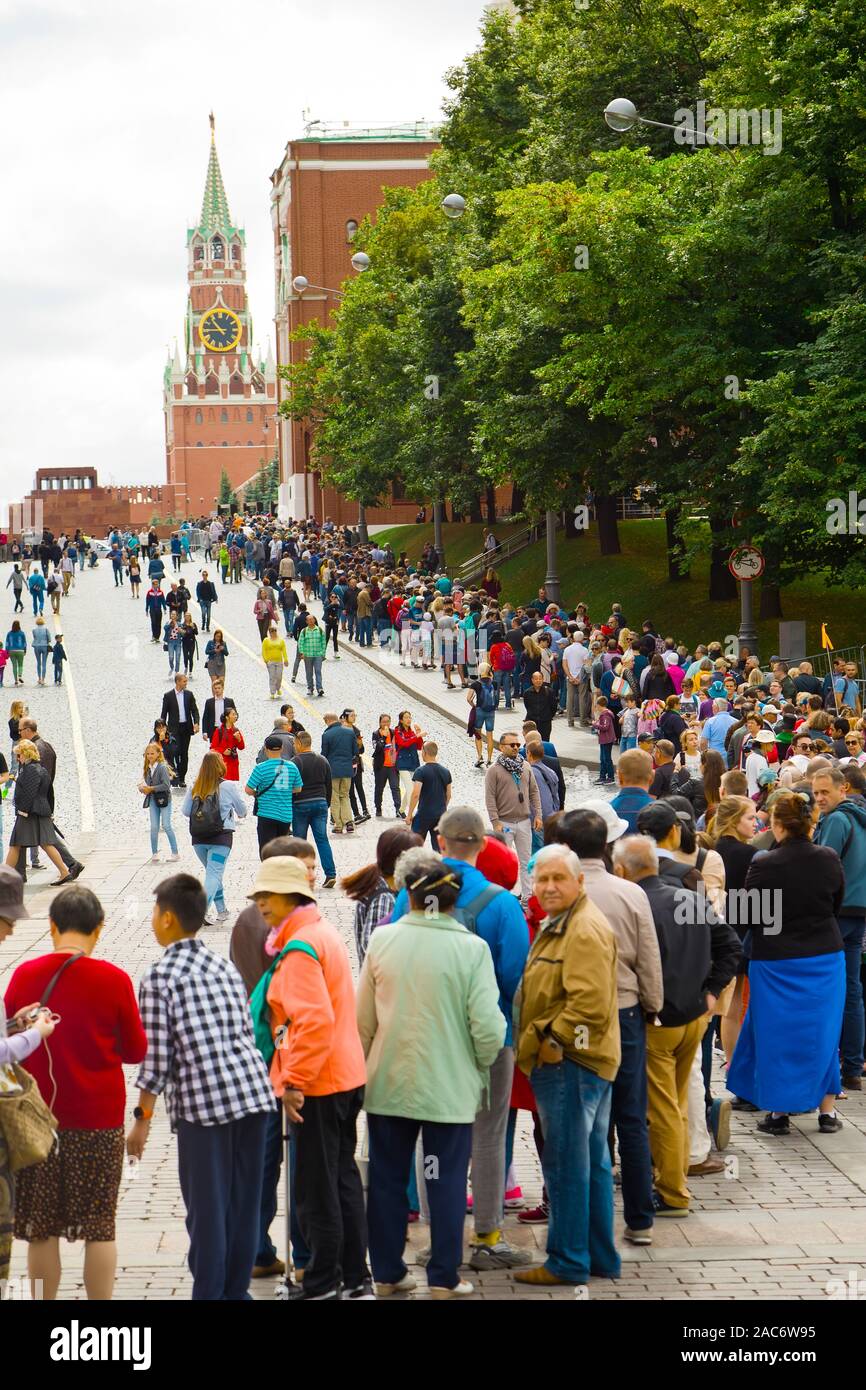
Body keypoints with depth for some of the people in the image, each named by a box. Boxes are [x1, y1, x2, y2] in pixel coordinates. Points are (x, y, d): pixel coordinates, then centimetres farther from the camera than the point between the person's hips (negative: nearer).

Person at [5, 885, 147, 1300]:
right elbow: (136, 1051, -1)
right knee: (99, 1226, 7)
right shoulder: (114, 980, -9)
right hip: (100, 1119, -1)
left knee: (41, 1230, 8)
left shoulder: (24, 975, -5)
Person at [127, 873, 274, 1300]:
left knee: (207, 1208, 4)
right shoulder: (223, 966, 13)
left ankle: (210, 1294, 9)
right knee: (244, 1204, 12)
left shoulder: (159, 977, -6)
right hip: (253, 1090, 6)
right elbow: (247, 1033, 13)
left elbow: (156, 1057, -8)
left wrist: (143, 1119, 1)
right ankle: (236, 1290, 21)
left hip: (202, 1103, -6)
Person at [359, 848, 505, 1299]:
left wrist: (366, 1066, 19)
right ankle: (444, 1279, 13)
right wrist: (479, 1065, 7)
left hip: (387, 1084, 3)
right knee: (446, 1182, 8)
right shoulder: (471, 948, -12)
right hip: (449, 1086, -2)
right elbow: (488, 1026, -13)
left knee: (387, 1178, 14)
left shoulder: (382, 939, -3)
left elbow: (362, 1018, 4)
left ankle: (387, 1274, 22)